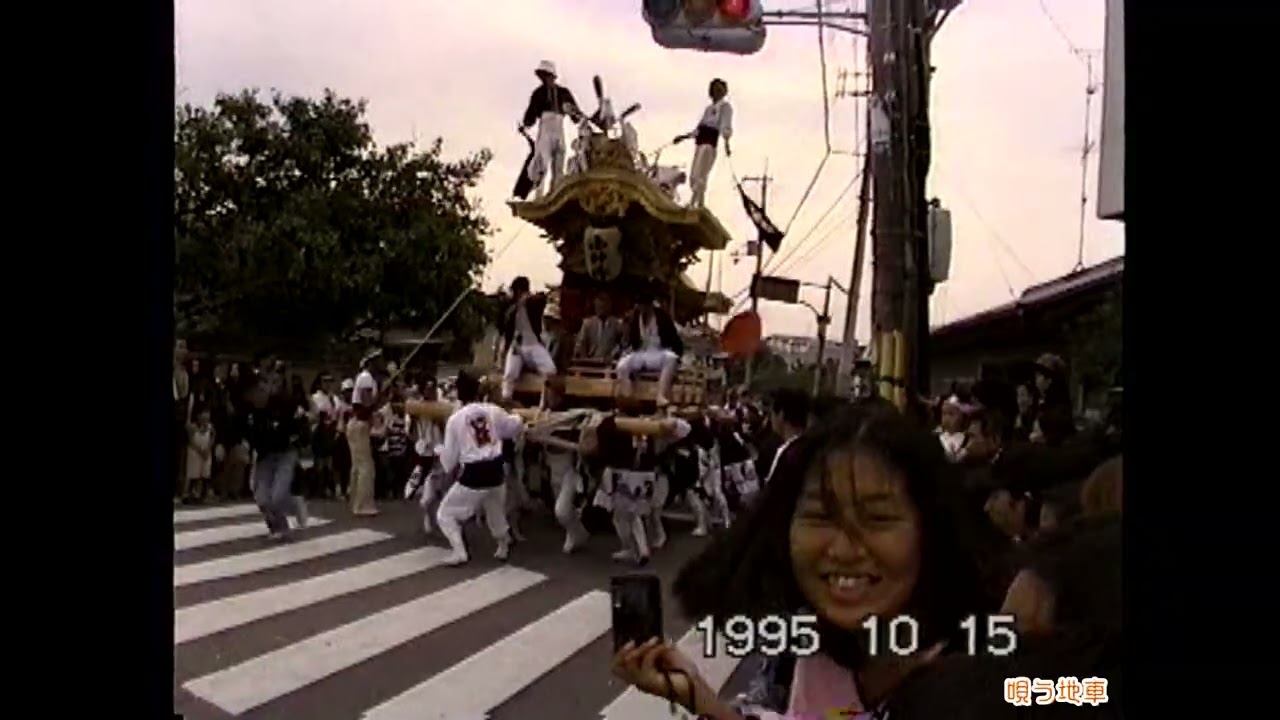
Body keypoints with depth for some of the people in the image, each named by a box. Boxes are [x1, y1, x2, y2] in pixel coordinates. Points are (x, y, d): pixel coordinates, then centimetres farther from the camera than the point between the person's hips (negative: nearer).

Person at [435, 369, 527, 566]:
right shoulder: (494, 411, 0)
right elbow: (516, 427, 16)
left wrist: (448, 469, 21)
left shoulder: (455, 418, -7)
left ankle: (459, 552, -2)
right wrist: (518, 418, 39)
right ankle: (503, 547, 45)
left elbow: (449, 454, 0)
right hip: (495, 473, 4)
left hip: (473, 476, -4)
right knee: (496, 513, 30)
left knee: (445, 514, 11)